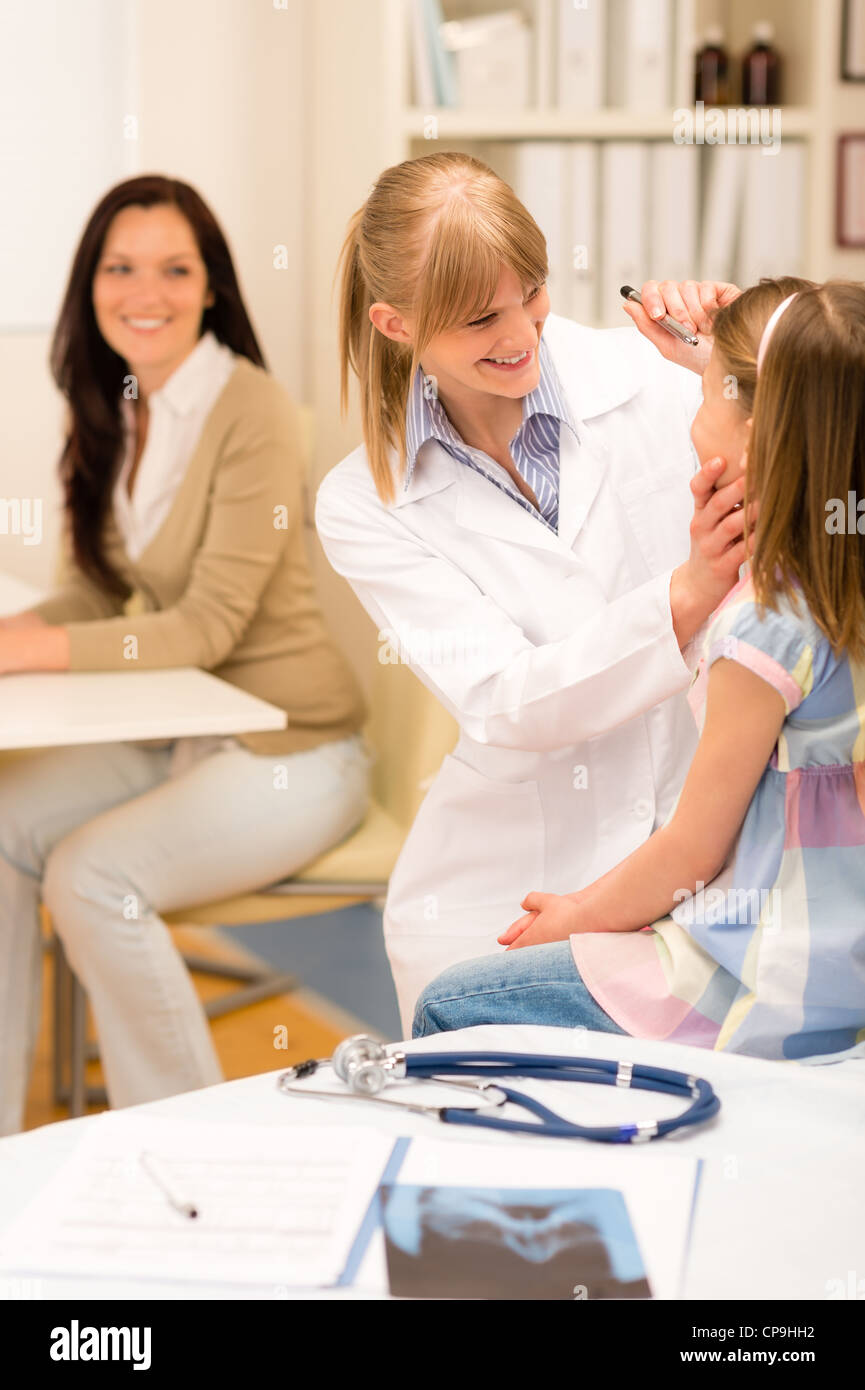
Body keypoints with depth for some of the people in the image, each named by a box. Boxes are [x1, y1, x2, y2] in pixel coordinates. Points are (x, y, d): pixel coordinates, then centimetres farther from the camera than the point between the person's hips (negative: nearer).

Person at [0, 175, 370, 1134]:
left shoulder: (251, 411, -19)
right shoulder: (107, 412, 5)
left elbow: (210, 625, -22)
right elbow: (97, 593, 7)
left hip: (290, 747, -7)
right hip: (176, 733, 8)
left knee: (90, 876, -24)